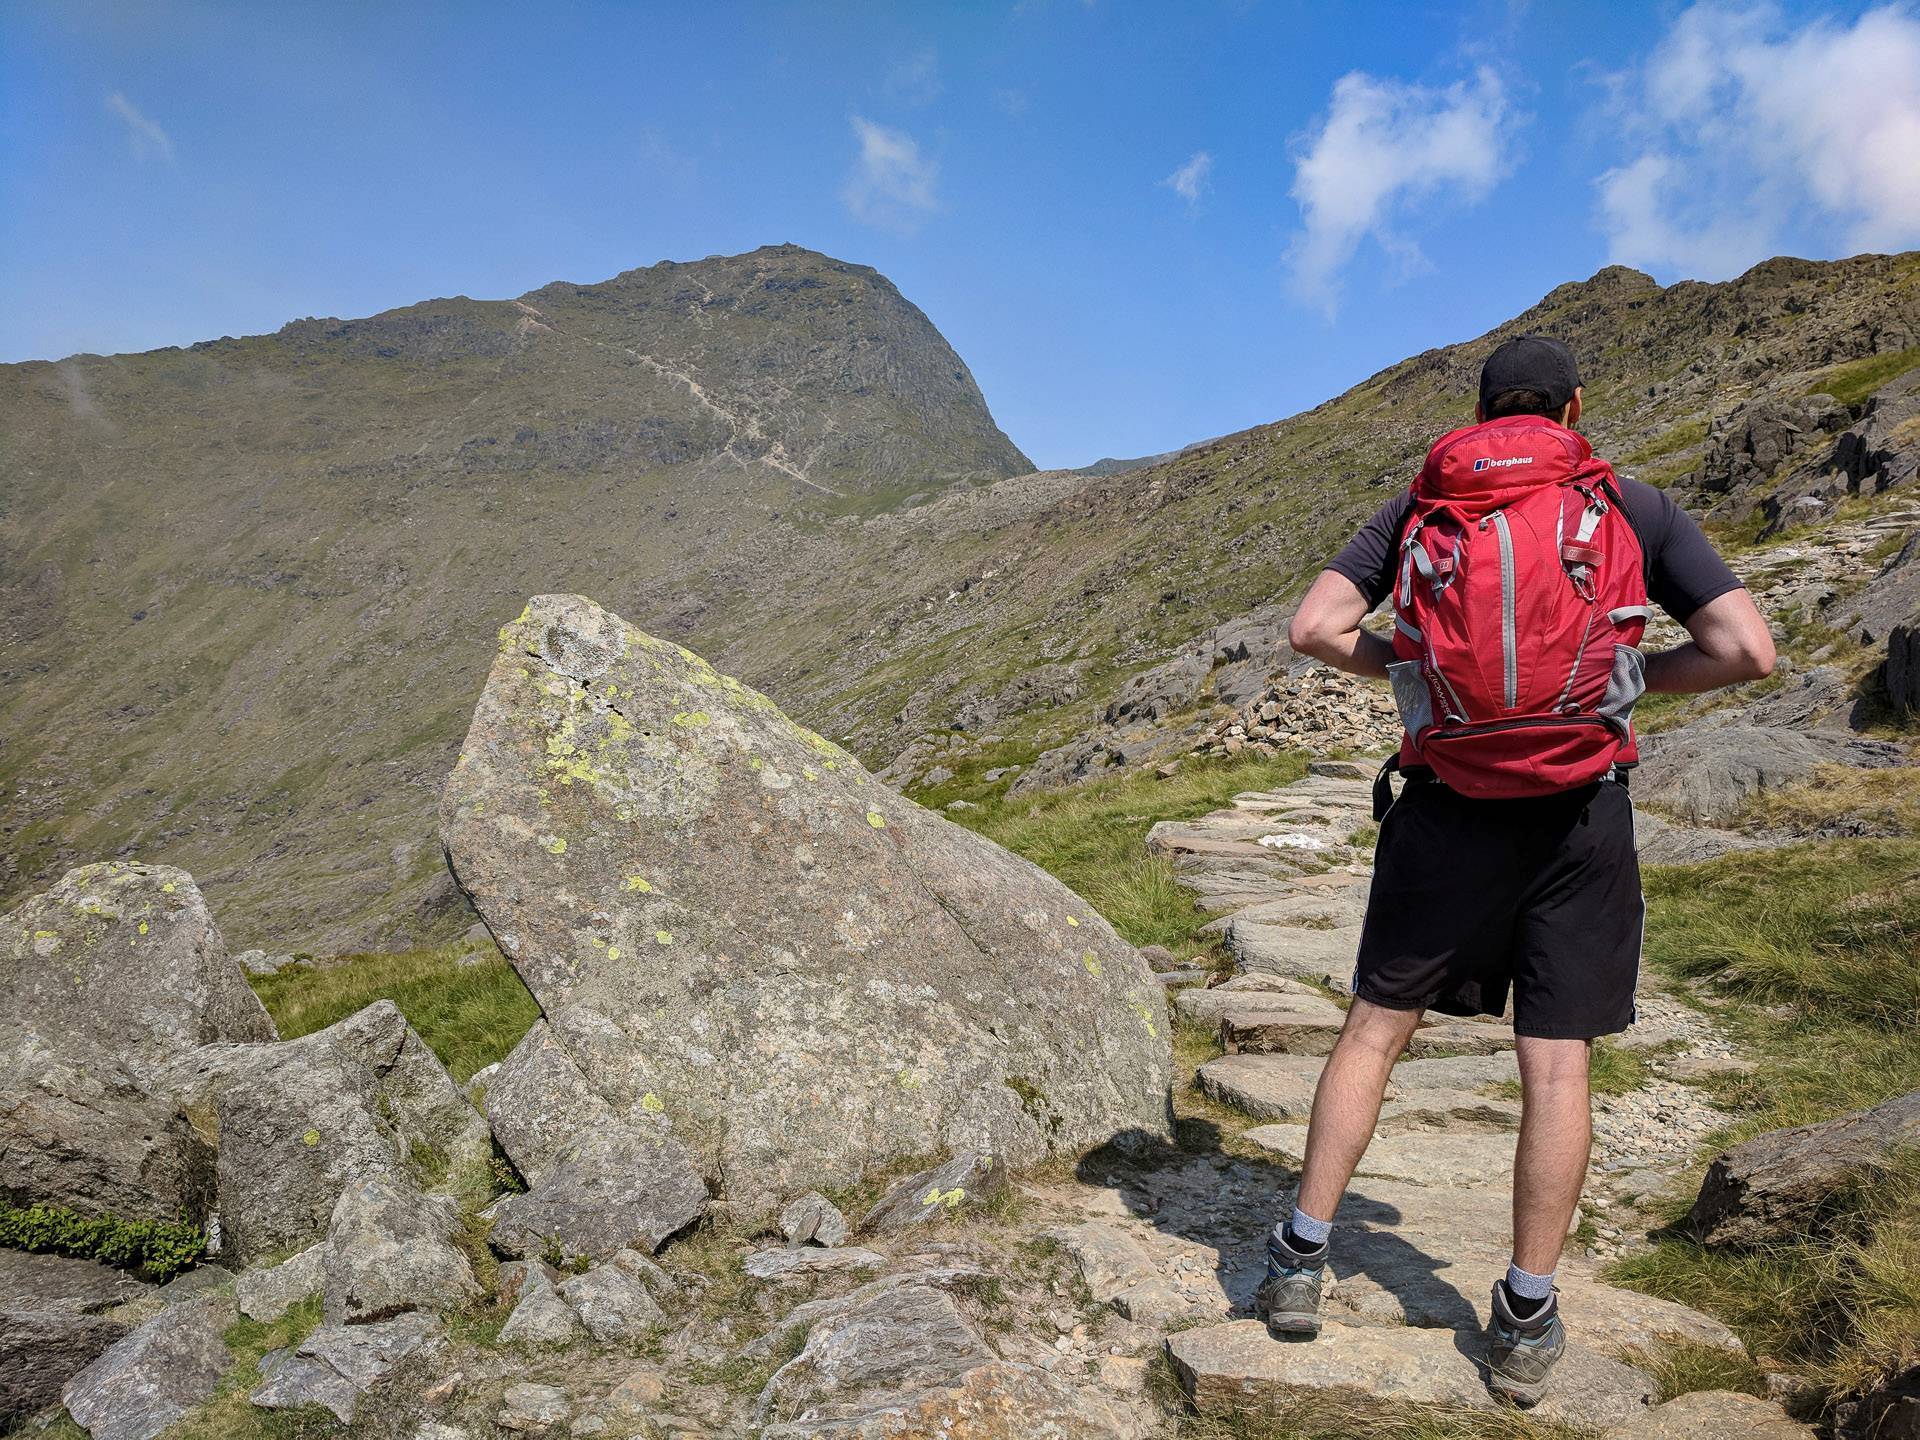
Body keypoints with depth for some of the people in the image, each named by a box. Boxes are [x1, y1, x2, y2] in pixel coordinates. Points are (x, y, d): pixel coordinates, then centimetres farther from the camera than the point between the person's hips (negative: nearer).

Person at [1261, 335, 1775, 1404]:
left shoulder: (1416, 508, 8)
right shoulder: (1637, 508, 5)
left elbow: (1315, 629, -2)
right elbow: (1750, 652, -3)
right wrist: (1637, 673, 13)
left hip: (1447, 808, 1)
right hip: (1580, 814, -1)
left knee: (1376, 1029, 11)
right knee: (1558, 1062, 6)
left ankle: (1303, 1258, 15)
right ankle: (1527, 1322, 13)